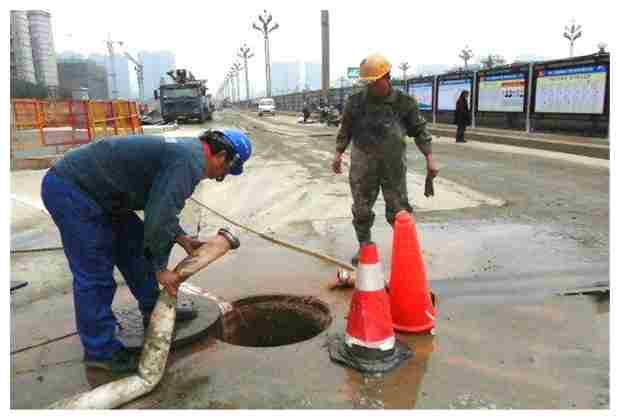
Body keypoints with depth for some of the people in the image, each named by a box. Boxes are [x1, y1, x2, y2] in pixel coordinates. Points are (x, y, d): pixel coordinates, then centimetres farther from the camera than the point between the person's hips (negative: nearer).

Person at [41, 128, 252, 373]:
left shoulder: (184, 151, 11)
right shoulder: (190, 161, -20)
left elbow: (160, 207, 21)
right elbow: (158, 218, -26)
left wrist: (182, 238, 13)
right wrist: (160, 268, -14)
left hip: (86, 185, 11)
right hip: (70, 189, -11)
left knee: (136, 246, 16)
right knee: (95, 275, -5)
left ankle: (153, 310, 30)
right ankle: (100, 350, 9)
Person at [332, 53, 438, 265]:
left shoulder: (404, 102, -4)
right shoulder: (356, 101, -1)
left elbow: (420, 130, 2)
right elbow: (345, 129, 9)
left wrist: (429, 158, -4)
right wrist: (338, 154, 4)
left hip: (394, 165, -1)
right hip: (363, 164, 1)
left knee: (398, 210, 6)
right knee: (361, 210, 7)